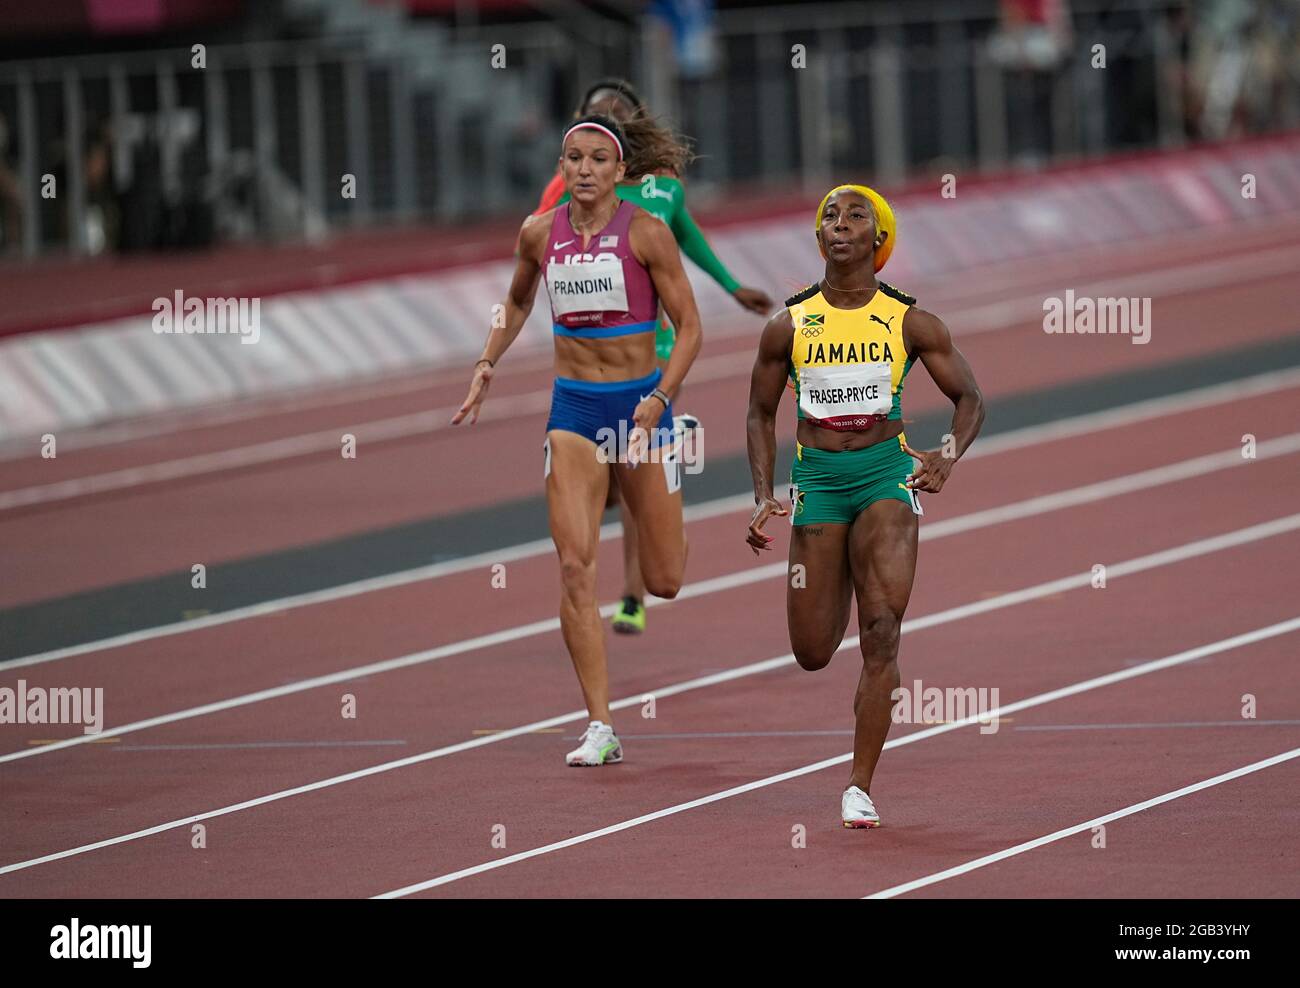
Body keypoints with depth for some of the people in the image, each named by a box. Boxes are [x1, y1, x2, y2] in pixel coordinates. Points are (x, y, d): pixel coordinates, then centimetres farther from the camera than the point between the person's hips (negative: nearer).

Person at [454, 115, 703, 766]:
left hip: (641, 404, -2)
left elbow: (689, 328, -5)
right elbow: (517, 304, 23)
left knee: (663, 582, 6)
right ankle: (601, 729, -12)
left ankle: (661, 519, 46)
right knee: (575, 566, -14)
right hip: (573, 407, 2)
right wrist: (486, 364, 9)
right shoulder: (539, 234, 2)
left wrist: (659, 400, -18)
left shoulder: (646, 233, -8)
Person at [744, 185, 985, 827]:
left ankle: (860, 787, -6)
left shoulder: (909, 323, -1)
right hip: (817, 481, 2)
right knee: (813, 653, 4)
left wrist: (949, 456, -14)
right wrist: (763, 498, 1)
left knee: (882, 631, -15)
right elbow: (761, 413, 13)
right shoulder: (789, 327, 2)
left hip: (886, 474, -2)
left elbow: (969, 397, 5)